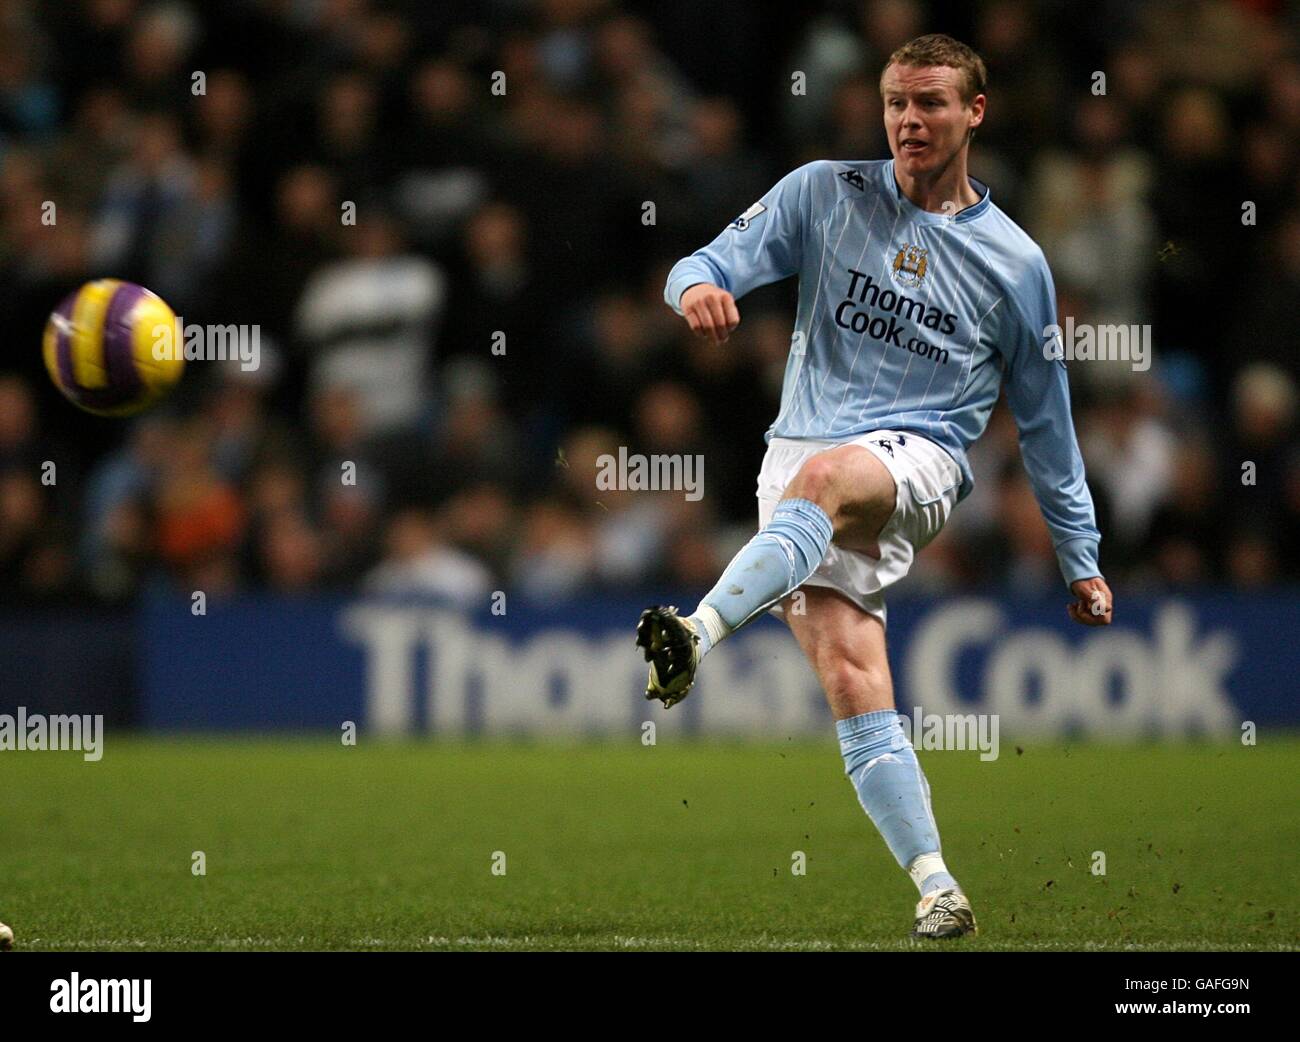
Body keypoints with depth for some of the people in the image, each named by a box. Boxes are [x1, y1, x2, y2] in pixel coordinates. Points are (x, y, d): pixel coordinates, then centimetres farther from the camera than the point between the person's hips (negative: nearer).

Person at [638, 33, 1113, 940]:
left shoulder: (1013, 261, 8)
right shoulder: (825, 194, 10)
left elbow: (1045, 421, 16)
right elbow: (714, 263, 4)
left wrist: (1082, 560, 19)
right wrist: (698, 288, -22)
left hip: (920, 459, -2)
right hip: (799, 467, 2)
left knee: (825, 475, -37)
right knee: (851, 678, -16)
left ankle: (699, 635, -57)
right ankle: (937, 889, -17)